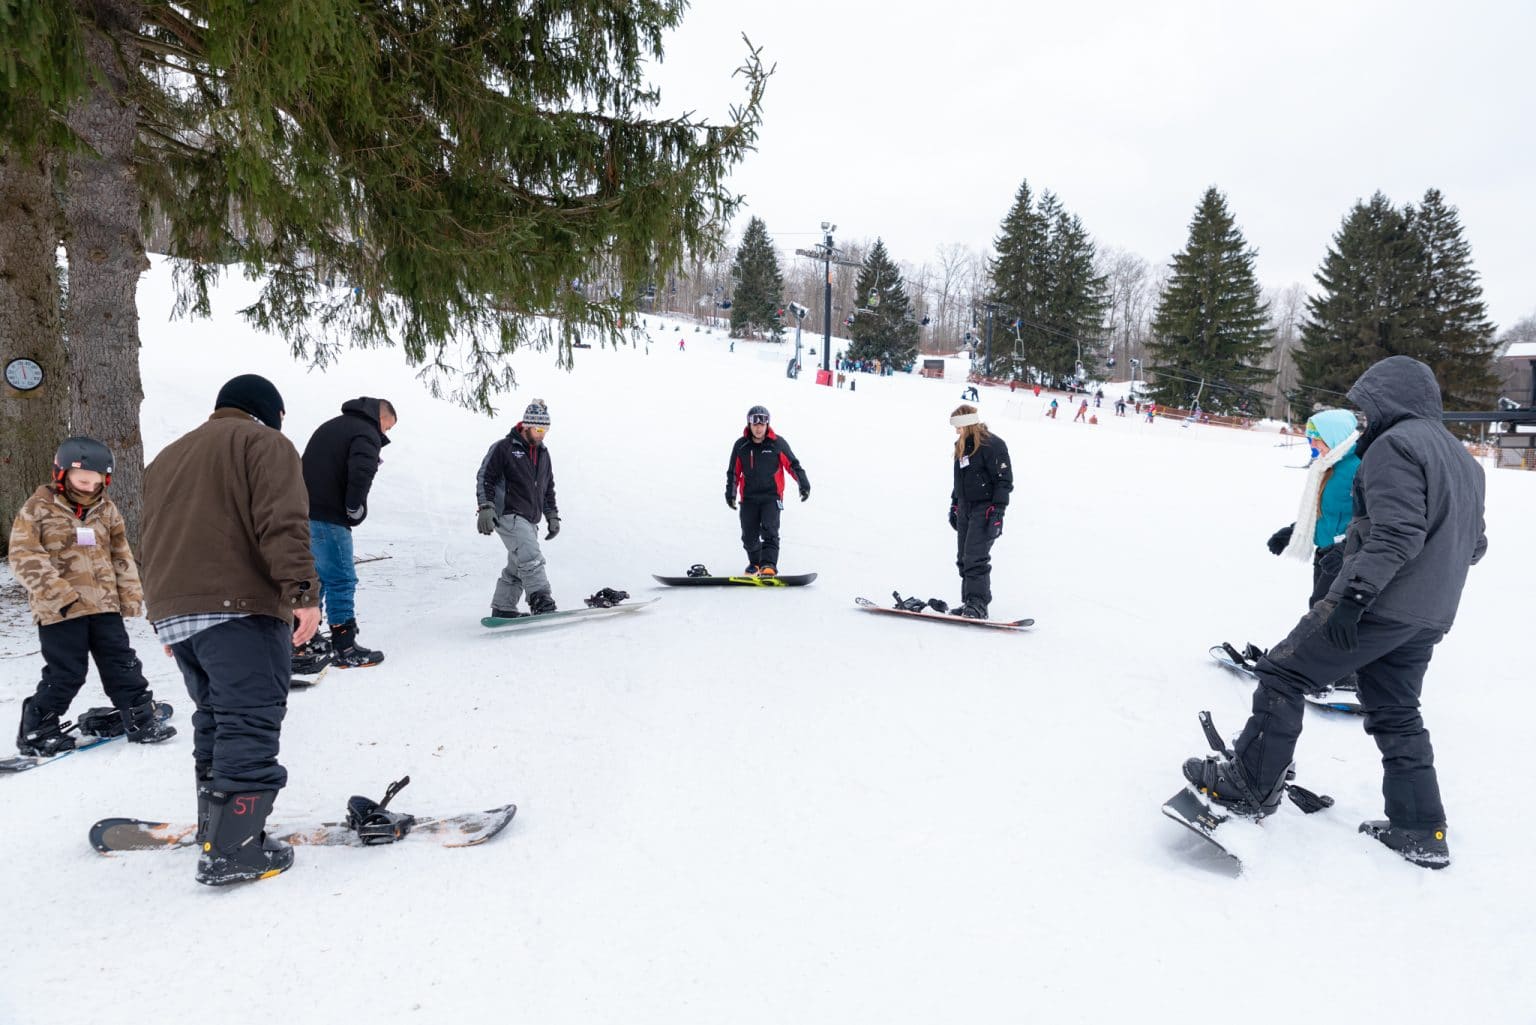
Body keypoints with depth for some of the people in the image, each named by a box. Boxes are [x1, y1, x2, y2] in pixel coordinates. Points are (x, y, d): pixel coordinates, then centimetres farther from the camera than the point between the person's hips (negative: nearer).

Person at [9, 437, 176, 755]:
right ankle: (36, 732, 17)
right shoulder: (38, 508, -4)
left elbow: (121, 555, 16)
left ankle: (141, 720, 15)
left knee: (123, 665, 7)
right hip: (60, 609, -5)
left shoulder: (106, 510, 11)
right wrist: (55, 592, -18)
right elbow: (24, 556, -9)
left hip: (105, 605, 5)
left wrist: (131, 593, 8)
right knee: (65, 674, -1)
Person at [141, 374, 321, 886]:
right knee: (250, 723, -8)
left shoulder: (166, 458, 27)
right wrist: (302, 591, -21)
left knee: (215, 718, 18)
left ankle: (215, 829, 23)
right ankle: (233, 850, -10)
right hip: (239, 609, -8)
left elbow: (154, 539, 26)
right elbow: (283, 522, -14)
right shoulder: (263, 442, 2)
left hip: (173, 612, 8)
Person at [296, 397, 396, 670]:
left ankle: (305, 640, 23)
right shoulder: (366, 433, -7)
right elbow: (360, 473, -24)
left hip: (302, 512, 9)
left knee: (314, 577, 17)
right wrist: (356, 509, -11)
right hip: (327, 519, -9)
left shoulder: (330, 426, 23)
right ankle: (345, 647, 1)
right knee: (341, 580, -3)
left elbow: (313, 467, 23)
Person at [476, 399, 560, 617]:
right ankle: (541, 603, -27)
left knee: (517, 567, 10)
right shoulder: (504, 448, -4)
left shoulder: (543, 453, 17)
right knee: (531, 559, -22)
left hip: (530, 520, 8)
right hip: (509, 516, -8)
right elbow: (484, 477, -6)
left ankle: (502, 609, 18)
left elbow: (548, 488, 25)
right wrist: (485, 508, -15)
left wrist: (552, 516, 21)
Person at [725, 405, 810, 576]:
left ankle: (769, 565, -25)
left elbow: (793, 464, 1)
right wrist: (730, 493, 10)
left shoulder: (777, 443, -4)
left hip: (771, 496, -2)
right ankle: (755, 562, 31)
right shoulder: (741, 445, 2)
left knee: (769, 530, -18)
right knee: (749, 535, 6)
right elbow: (733, 472, 11)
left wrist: (803, 484, -6)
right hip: (749, 497, 3)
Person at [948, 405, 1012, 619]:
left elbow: (1004, 480, -15)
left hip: (985, 509, -9)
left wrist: (997, 511, -20)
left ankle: (978, 604, -10)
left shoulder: (992, 445, -13)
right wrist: (954, 505, 23)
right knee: (963, 559, 8)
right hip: (965, 508, 9)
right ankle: (969, 602, 15)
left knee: (975, 557, -14)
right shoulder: (962, 446, 13)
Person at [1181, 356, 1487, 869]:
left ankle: (1250, 785, 2)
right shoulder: (1464, 459, 18)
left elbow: (1396, 532, -24)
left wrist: (1354, 594, -26)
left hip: (1379, 604, -9)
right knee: (1396, 715, 17)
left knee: (1281, 675, -2)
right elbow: (1473, 545, 21)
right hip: (1428, 617, 9)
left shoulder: (1394, 445, -12)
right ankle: (1422, 832, 20)